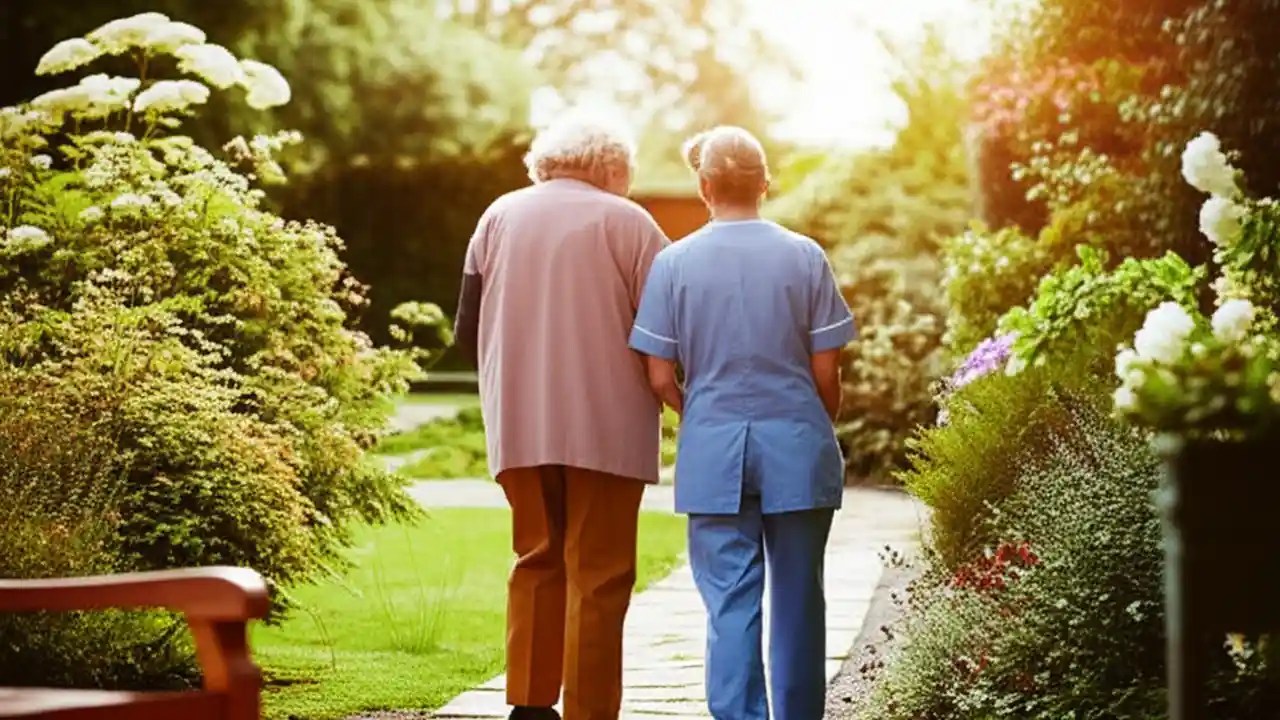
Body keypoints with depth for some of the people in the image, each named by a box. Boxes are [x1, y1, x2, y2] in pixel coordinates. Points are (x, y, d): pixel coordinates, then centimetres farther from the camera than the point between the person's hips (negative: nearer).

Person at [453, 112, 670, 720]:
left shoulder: (499, 216, 10)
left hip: (518, 426, 4)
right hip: (605, 429, -4)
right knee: (598, 574, 1)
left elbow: (468, 333, 10)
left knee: (537, 561, 15)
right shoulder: (627, 221, -2)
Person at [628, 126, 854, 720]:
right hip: (796, 447, 1)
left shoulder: (674, 262, -3)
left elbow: (661, 378, -2)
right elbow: (826, 371, 0)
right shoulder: (805, 257, -2)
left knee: (730, 601, 1)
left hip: (713, 449, 0)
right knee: (796, 597, 11)